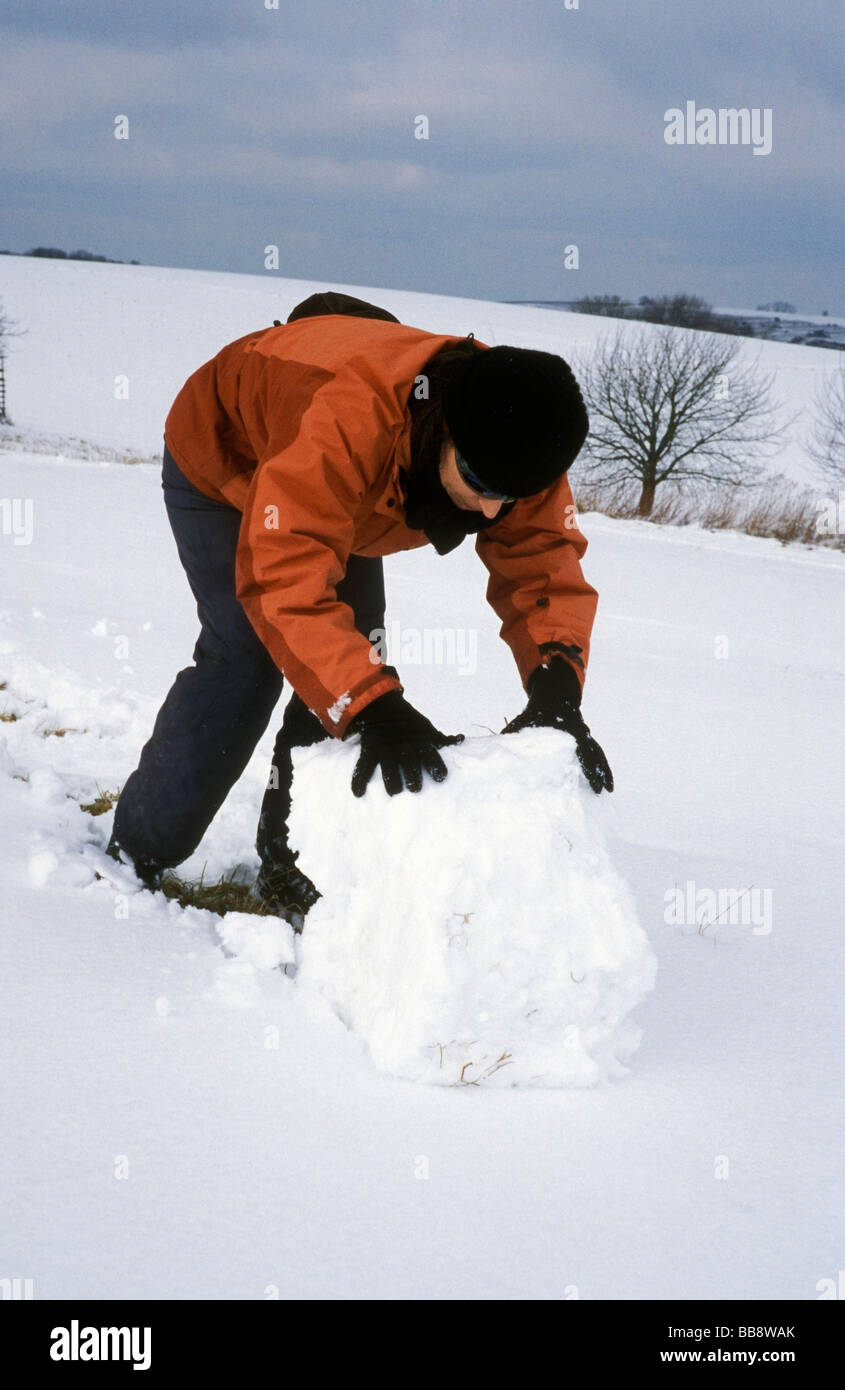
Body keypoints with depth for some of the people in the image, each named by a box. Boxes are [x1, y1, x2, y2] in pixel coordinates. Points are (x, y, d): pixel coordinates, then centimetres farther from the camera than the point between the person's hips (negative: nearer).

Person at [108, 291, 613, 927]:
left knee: (350, 655, -6)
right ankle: (134, 860, -3)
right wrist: (376, 711, -63)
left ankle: (294, 867, 8)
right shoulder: (350, 415, -50)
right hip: (224, 464, -6)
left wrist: (556, 690, -47)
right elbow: (282, 576, -55)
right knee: (245, 659, -18)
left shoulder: (518, 445, -29)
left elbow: (545, 563, -28)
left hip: (345, 504, 6)